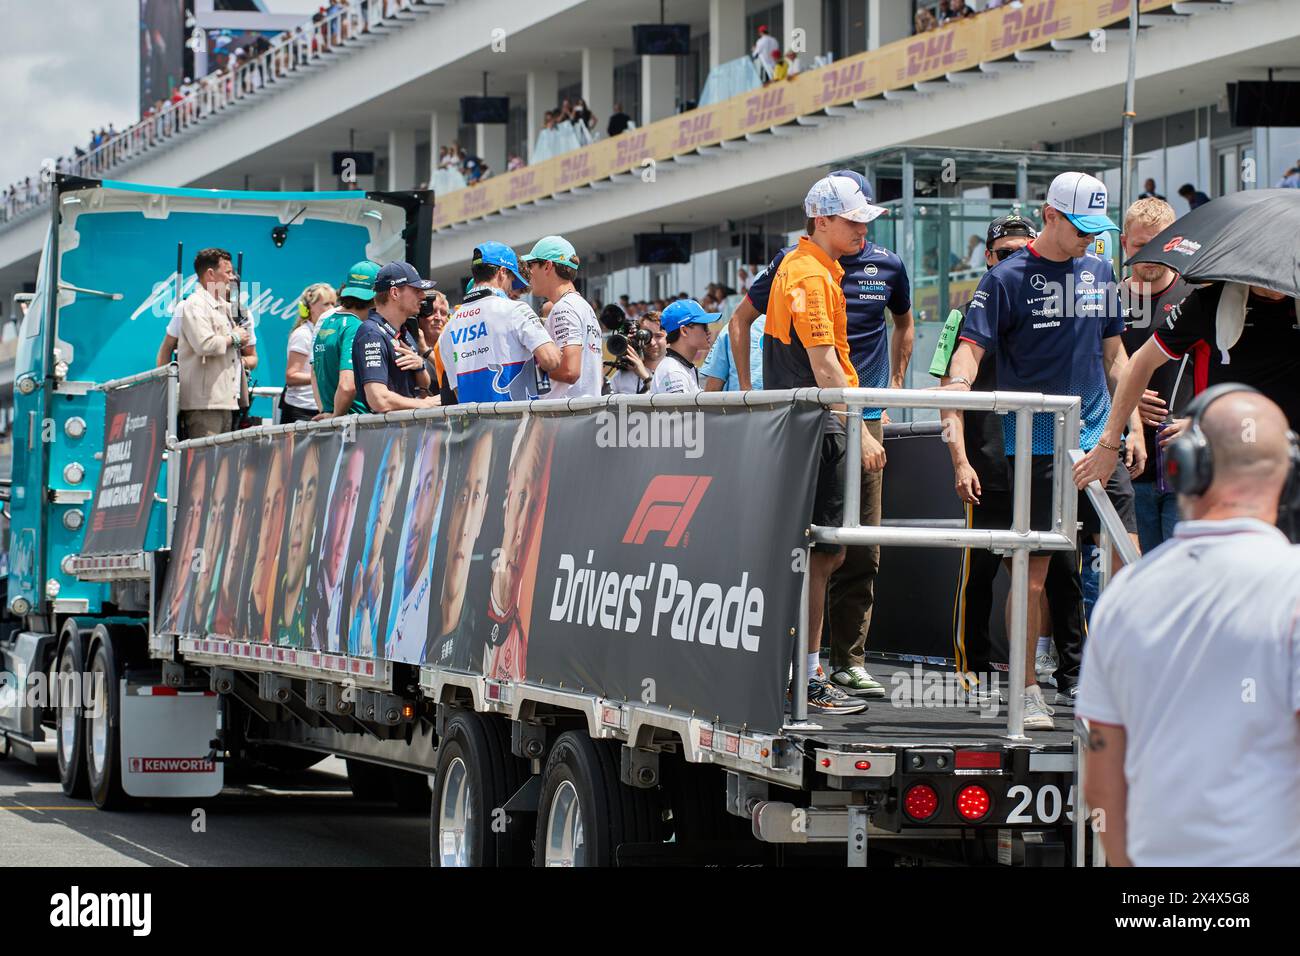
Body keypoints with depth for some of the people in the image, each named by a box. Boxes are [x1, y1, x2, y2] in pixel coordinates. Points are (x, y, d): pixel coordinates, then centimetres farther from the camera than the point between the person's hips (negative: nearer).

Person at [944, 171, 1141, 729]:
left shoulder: (1099, 273, 12)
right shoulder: (1008, 279, -4)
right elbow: (972, 344, -11)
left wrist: (1132, 423, 12)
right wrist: (960, 381, -32)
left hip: (1098, 438, 4)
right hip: (1035, 444, -4)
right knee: (1034, 569, -2)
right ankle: (1027, 691, 6)